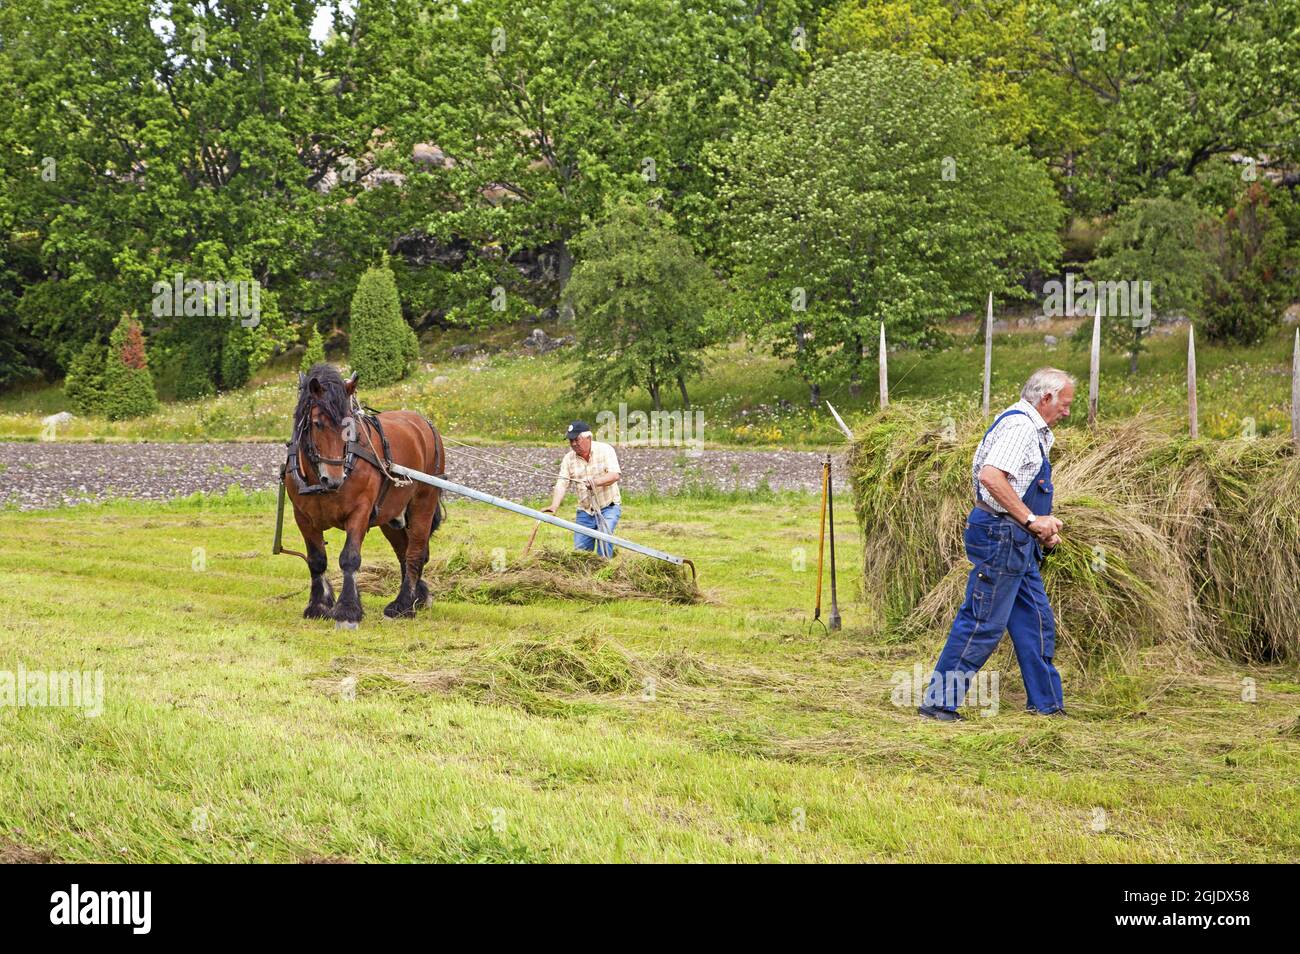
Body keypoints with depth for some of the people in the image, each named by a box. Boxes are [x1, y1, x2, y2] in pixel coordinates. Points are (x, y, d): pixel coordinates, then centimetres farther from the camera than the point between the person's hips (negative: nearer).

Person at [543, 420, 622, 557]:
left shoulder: (605, 450, -8)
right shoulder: (569, 458, 1)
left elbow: (614, 474, -21)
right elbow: (562, 484, -8)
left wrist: (596, 482, -40)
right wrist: (554, 506, -25)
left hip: (608, 508, -4)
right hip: (585, 511, 4)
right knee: (580, 549, 0)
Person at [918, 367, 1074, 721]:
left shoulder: (1034, 430, 19)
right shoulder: (1019, 424, -14)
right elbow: (991, 477, -27)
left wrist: (1043, 527, 14)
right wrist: (1032, 519, -22)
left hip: (1018, 543, 11)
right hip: (999, 536, -11)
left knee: (1037, 621, 12)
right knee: (982, 624, -7)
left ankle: (1046, 704, 20)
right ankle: (938, 702, -2)